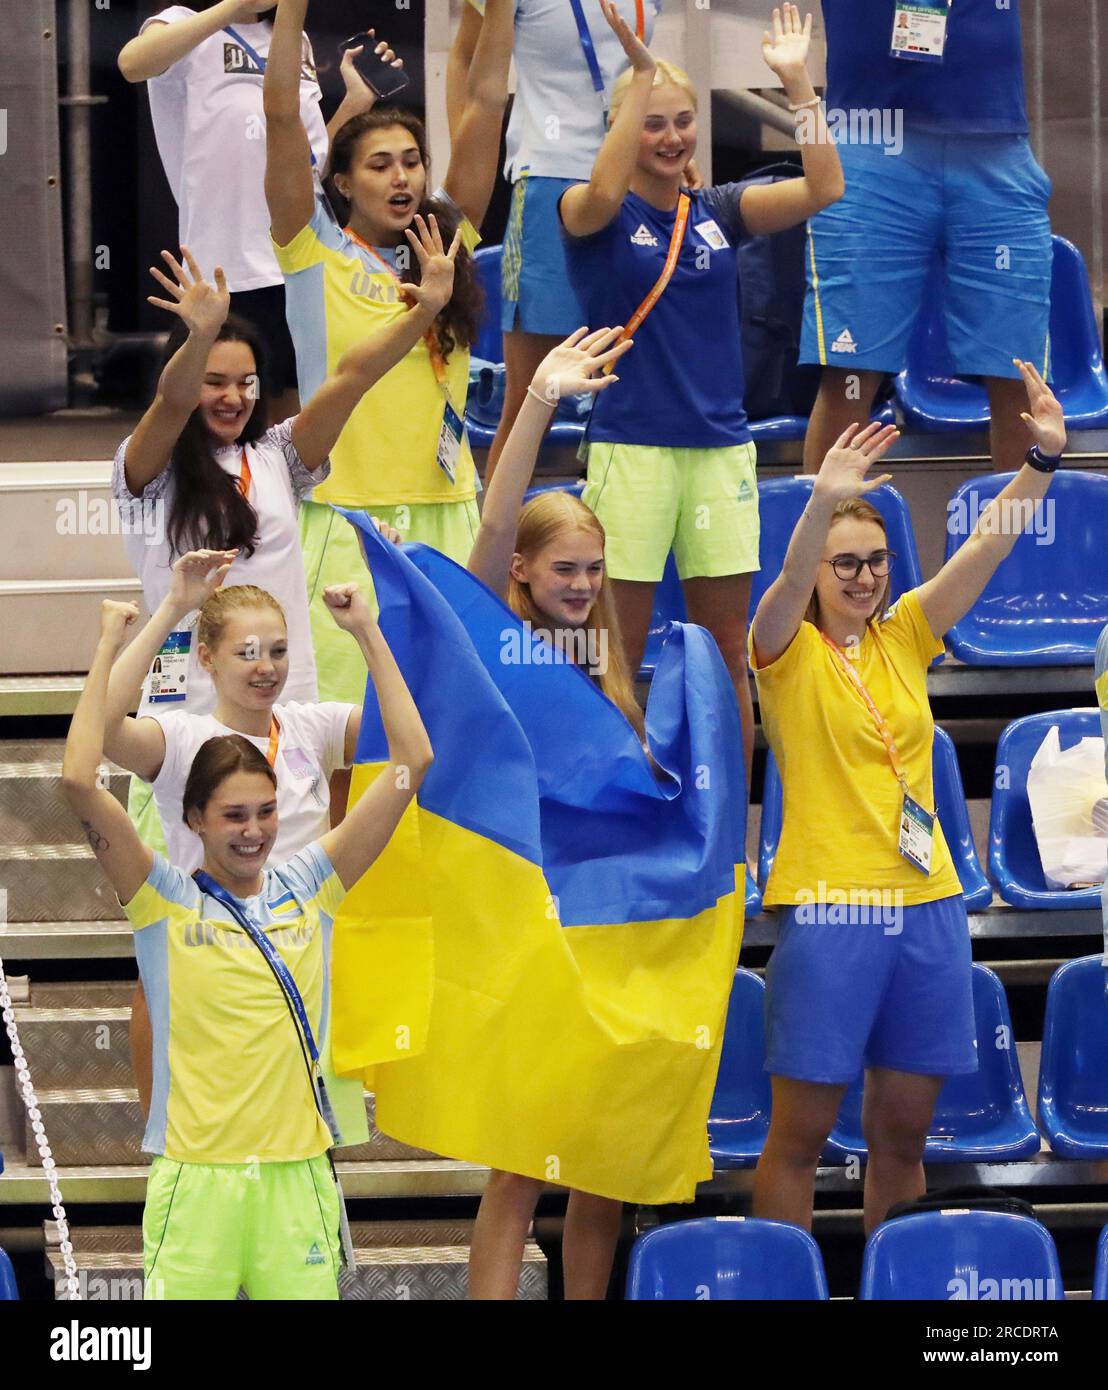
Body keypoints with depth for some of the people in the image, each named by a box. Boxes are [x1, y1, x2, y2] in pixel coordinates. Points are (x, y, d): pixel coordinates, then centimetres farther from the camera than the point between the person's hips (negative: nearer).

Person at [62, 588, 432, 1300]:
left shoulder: (309, 889, 8)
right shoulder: (165, 899, 1)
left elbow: (412, 764, 6)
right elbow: (81, 782, -12)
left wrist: (369, 632, 5)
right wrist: (109, 647, -7)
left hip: (297, 1175, 2)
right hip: (195, 1180, -2)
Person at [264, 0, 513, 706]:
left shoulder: (449, 245, 12)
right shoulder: (317, 252, 3)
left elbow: (486, 101, 10)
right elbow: (283, 115, -5)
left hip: (445, 514, 4)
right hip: (345, 514, -4)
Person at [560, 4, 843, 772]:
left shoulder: (718, 210, 9)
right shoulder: (597, 214, -1)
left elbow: (823, 187, -4)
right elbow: (603, 192, -26)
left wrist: (797, 79, -12)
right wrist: (642, 73, -29)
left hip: (722, 449, 4)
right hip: (631, 447, -4)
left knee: (728, 653, 7)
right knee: (618, 660, -1)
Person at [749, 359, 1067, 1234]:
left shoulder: (905, 638, 10)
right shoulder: (790, 653, -3)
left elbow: (987, 548, 1)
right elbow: (790, 585, -24)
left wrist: (1045, 458, -13)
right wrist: (824, 502, -43)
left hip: (927, 905, 5)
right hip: (829, 906, -5)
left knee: (903, 1135, 10)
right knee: (802, 1134, -1)